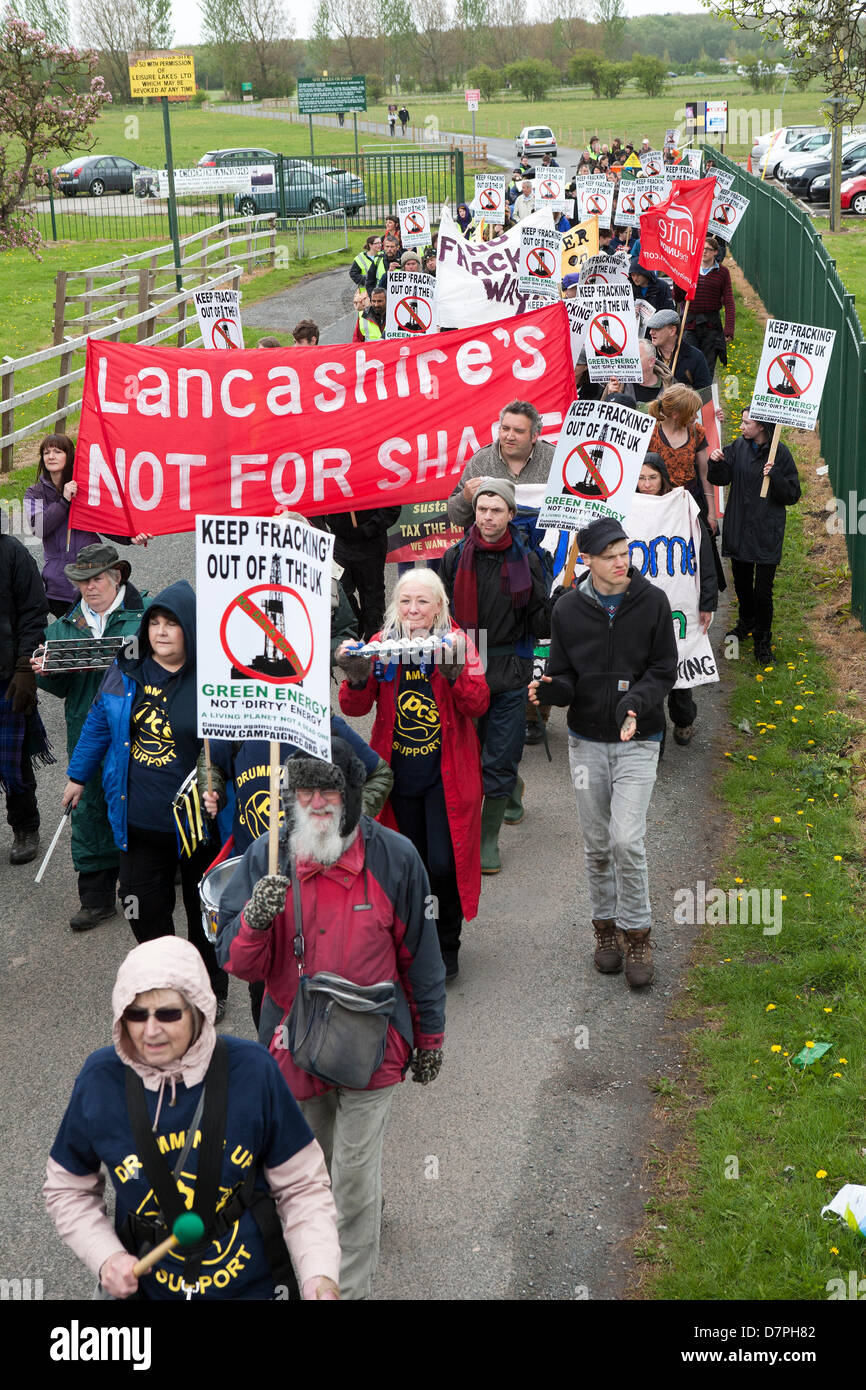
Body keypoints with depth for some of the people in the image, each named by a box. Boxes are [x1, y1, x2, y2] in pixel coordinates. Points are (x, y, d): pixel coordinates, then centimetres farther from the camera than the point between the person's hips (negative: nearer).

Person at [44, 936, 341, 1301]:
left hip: (255, 1285, 0)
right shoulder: (101, 1079, -14)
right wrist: (106, 1257, -14)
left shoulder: (250, 1069, -17)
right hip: (147, 1289, 1)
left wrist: (318, 1275, -23)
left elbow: (302, 1186, -9)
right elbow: (67, 1189, 1)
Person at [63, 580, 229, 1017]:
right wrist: (78, 774, 21)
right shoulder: (127, 672, 0)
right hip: (139, 820, 4)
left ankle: (211, 991, 34)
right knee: (143, 909, 11)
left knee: (204, 909, 14)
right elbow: (98, 723, 15)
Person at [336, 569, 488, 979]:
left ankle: (447, 945, 14)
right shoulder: (382, 645, 2)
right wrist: (356, 675, -22)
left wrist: (456, 671, -28)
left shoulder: (456, 642, -3)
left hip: (446, 772, -2)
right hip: (398, 772, 3)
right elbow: (355, 708, -2)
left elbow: (478, 705, -11)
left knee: (443, 864, -8)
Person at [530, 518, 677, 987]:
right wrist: (550, 688, -20)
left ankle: (636, 933, 5)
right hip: (587, 741, 2)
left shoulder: (652, 602, -5)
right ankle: (605, 925, 28)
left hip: (638, 741, -2)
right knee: (597, 844, 9)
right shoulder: (567, 609, -2)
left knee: (627, 840, -12)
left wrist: (636, 702, -21)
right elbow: (564, 676, 4)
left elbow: (663, 669, -2)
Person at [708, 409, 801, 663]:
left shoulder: (780, 454, -9)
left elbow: (792, 495, -7)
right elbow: (721, 479, -1)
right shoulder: (737, 448, 1)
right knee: (741, 582, 20)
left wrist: (775, 476, -23)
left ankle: (763, 640, 14)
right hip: (738, 528, 4)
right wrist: (716, 463, -20)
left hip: (767, 532, -4)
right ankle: (747, 621, 46)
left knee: (762, 591, -4)